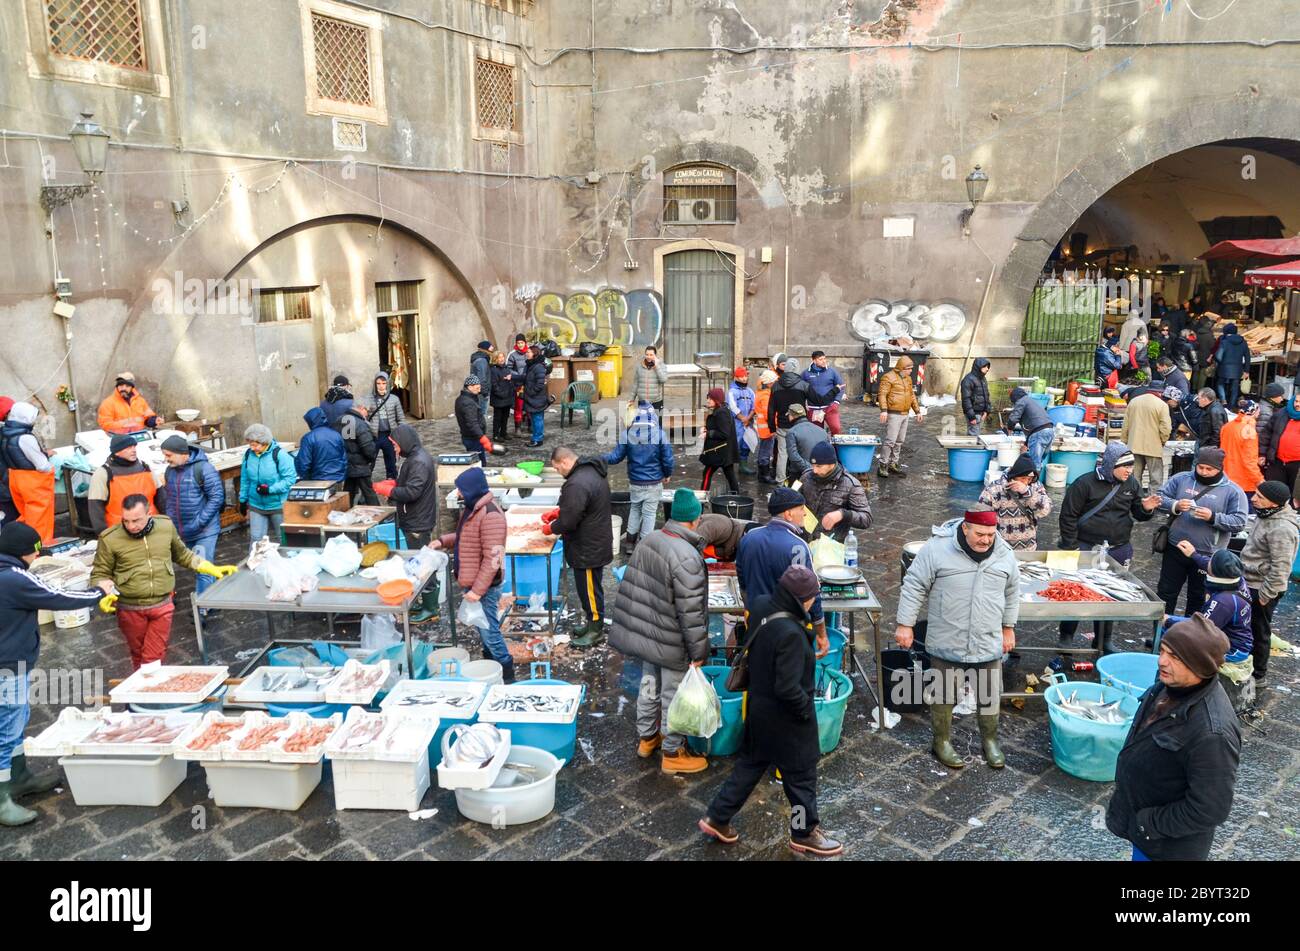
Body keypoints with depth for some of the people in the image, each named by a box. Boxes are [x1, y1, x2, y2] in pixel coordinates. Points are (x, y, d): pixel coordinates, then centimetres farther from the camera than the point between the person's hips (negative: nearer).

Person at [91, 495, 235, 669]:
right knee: (138, 655, 16)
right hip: (130, 609, -1)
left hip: (162, 606, 1)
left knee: (154, 658, 0)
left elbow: (182, 555, 14)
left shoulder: (166, 526, -3)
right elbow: (99, 574, 0)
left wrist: (212, 569, 10)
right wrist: (105, 595, -20)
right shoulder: (110, 539, -11)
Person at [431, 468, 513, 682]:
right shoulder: (471, 508, 7)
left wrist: (477, 590, -25)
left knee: (488, 630, -1)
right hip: (472, 582, 10)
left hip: (484, 586, -10)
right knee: (483, 627, 20)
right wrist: (443, 541, 8)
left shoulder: (490, 515, -25)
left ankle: (506, 674, 12)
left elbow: (492, 559, -27)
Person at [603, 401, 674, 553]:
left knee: (635, 508, 21)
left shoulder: (628, 433, -8)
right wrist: (667, 474, 9)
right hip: (654, 483, -2)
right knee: (649, 512, 8)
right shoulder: (660, 434, -13)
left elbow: (616, 456, -4)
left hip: (635, 482, 2)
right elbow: (668, 459, -9)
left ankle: (631, 542, 26)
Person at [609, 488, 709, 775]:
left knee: (649, 684, 24)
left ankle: (646, 738, 43)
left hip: (645, 633, 8)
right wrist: (698, 652, -14)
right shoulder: (688, 558, -28)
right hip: (673, 644, -8)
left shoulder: (649, 540, -2)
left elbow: (632, 588, 9)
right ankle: (673, 754, 26)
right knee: (674, 696, 9)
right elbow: (690, 612, -25)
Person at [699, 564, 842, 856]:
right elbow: (788, 688, -29)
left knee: (750, 764, 23)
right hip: (785, 718, -8)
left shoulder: (761, 608, -9)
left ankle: (717, 818, 31)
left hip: (758, 706, 8)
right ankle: (805, 834, 33)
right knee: (801, 775, 14)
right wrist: (806, 710, -13)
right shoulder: (790, 634, -32)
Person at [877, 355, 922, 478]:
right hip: (894, 414, -8)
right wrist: (883, 410, -27)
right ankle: (883, 466, -6)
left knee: (900, 441, 11)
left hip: (905, 414, 8)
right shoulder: (889, 377, -10)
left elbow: (912, 395, 25)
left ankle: (893, 464, 19)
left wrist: (918, 410, 22)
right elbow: (882, 394, -16)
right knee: (890, 440, -12)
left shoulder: (908, 378, 16)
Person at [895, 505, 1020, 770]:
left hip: (988, 645, 3)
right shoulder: (937, 549, -16)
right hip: (946, 645, -3)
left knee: (989, 697, 16)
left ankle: (990, 740, 38)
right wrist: (905, 624, -10)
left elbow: (1011, 594, 14)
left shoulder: (1005, 555, -2)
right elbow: (914, 587, -10)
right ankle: (942, 742, 31)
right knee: (944, 696, 12)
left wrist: (1009, 628, 18)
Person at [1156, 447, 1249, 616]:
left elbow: (1239, 522, -10)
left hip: (1207, 556, -2)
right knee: (1165, 592, 12)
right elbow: (1160, 497, 0)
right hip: (1175, 549, 2)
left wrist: (1213, 517, -25)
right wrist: (1175, 505, -20)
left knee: (1198, 597, 14)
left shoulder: (1233, 491, -5)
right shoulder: (1181, 479, 1)